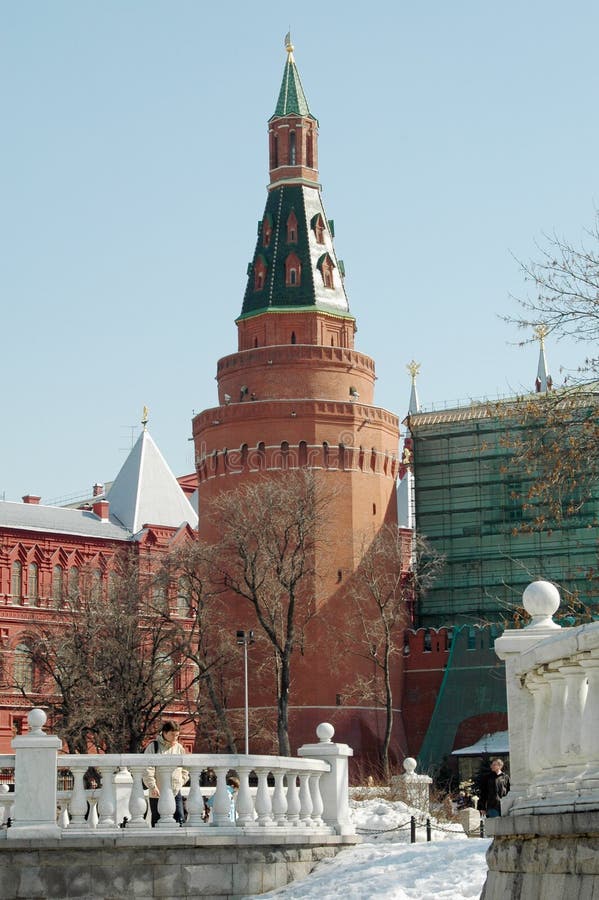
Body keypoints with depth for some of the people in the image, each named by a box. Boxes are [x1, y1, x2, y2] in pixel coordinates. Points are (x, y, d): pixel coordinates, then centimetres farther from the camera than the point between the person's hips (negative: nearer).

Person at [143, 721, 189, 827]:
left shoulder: (179, 748, 10)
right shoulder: (153, 747, -4)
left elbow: (185, 769, 21)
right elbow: (147, 770, -9)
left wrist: (181, 782, 8)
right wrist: (153, 786, -15)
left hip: (176, 792, 4)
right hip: (158, 794, -3)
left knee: (180, 820, -5)